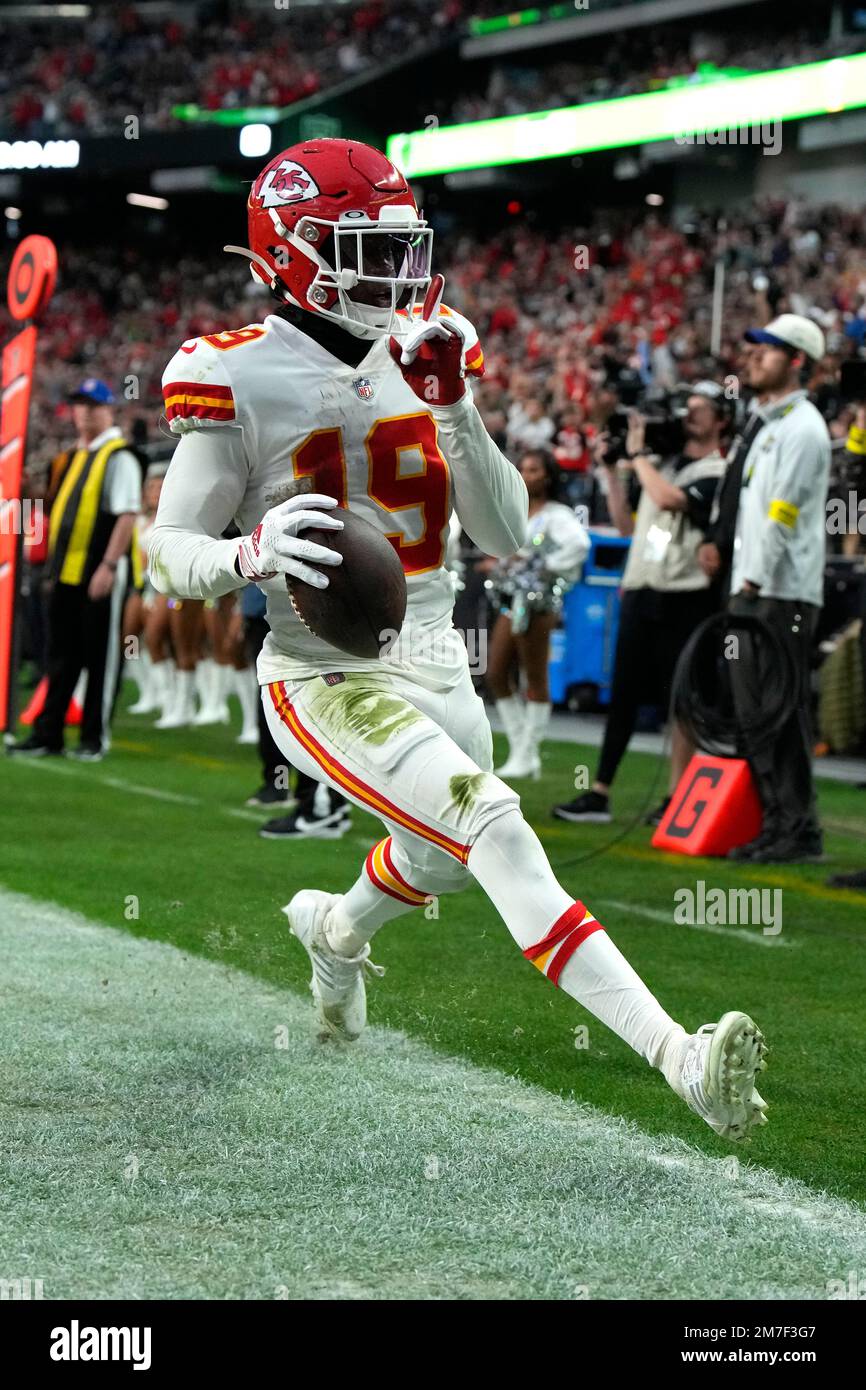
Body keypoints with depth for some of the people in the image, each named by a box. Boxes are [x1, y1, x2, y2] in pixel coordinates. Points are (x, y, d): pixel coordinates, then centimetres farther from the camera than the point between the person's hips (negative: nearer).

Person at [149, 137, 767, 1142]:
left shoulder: (429, 355, 3)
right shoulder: (239, 378, -12)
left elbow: (507, 537, 1)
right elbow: (170, 552, -8)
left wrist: (455, 410, -13)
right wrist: (253, 555, -30)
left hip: (436, 668, 7)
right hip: (325, 679, -7)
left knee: (440, 862, 29)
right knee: (493, 824, -28)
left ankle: (333, 928, 66)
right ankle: (678, 1058, -38)